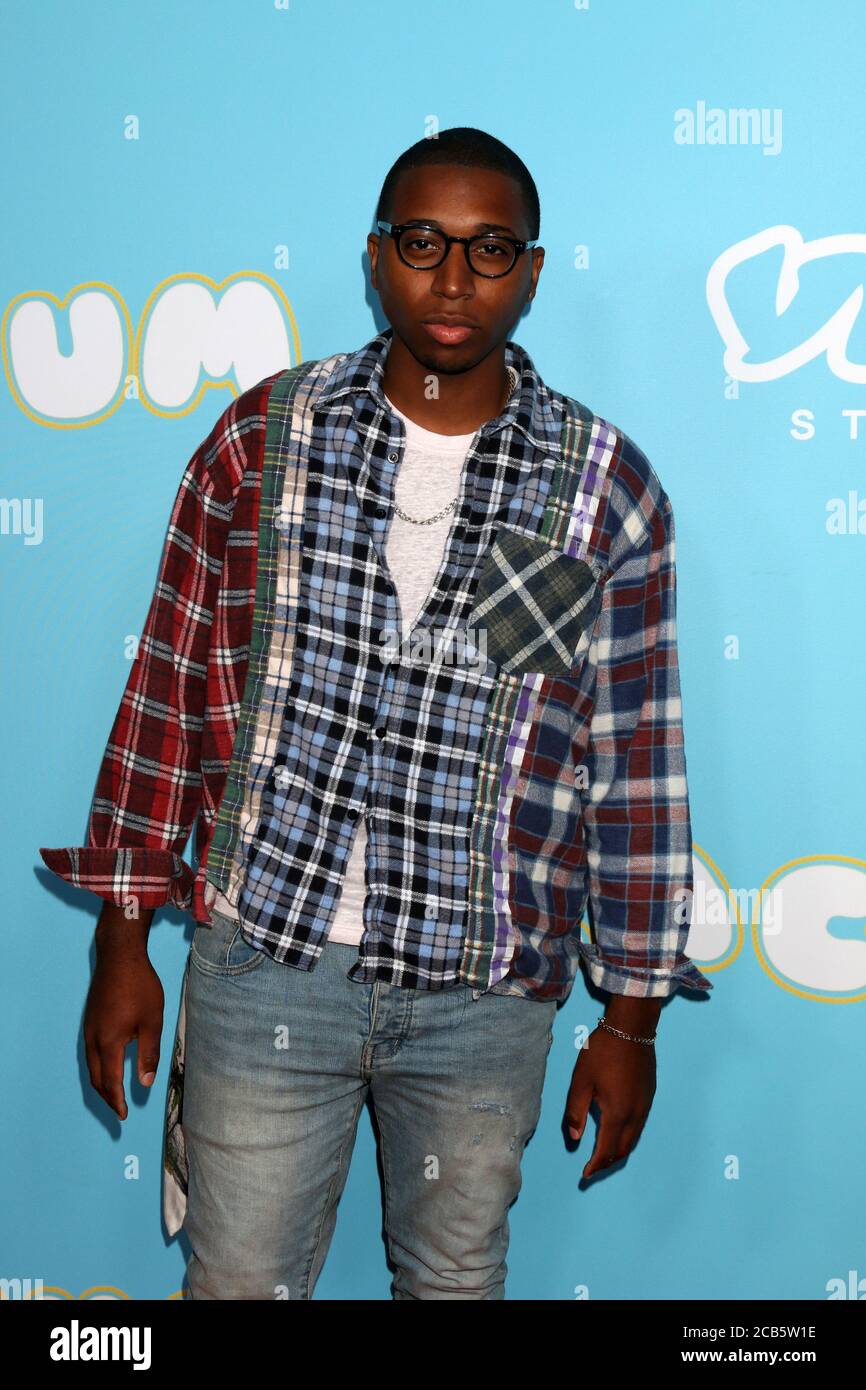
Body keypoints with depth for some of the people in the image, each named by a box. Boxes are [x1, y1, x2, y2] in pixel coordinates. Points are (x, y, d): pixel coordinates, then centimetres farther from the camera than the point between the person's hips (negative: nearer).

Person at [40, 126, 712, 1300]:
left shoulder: (607, 488, -3)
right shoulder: (263, 437, -2)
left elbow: (636, 759, 0)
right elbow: (171, 686, 3)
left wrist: (632, 1016, 3)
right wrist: (124, 938, 3)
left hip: (486, 994, 1)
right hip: (265, 955, 0)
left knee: (456, 1279, 19)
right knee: (241, 1282, 13)